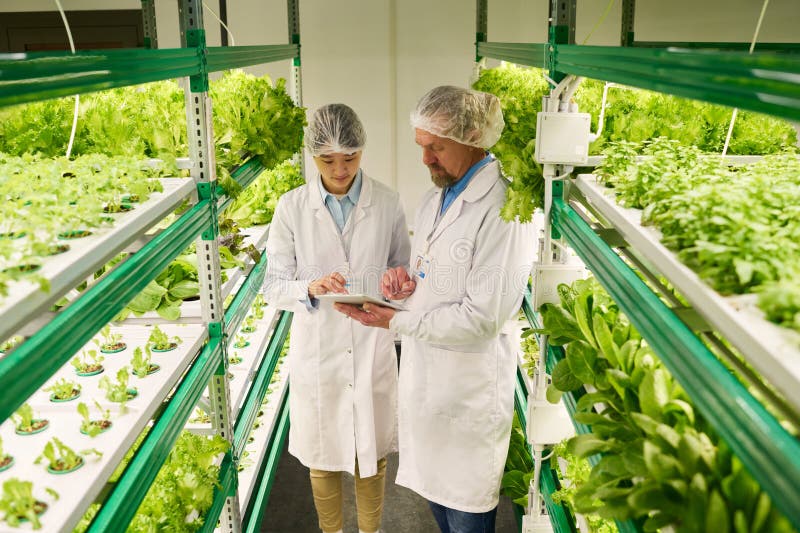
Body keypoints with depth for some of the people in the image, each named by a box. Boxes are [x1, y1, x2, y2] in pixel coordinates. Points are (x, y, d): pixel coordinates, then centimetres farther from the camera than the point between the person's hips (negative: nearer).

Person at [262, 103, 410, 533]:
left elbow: (402, 269, 7)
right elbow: (273, 287, -3)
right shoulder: (291, 207, -7)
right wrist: (311, 288, -24)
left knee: (371, 456, 15)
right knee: (323, 458, 15)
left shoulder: (386, 203, -5)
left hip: (371, 348, 0)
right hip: (318, 350, 0)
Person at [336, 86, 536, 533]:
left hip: (469, 380, -8)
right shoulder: (435, 198, 9)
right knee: (435, 488, 22)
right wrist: (407, 281, -4)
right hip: (425, 371, 8)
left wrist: (397, 322, -17)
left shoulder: (505, 210, -21)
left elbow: (482, 319, -23)